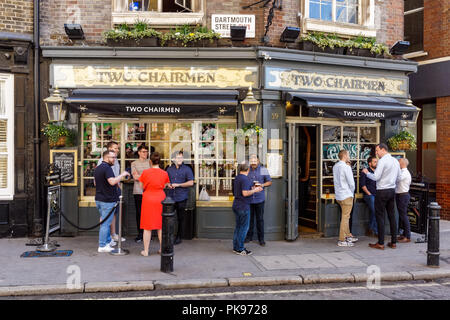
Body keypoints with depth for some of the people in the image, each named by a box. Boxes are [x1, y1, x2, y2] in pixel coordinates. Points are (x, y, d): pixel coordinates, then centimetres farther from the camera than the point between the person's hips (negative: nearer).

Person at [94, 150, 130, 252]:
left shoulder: (97, 168, 13)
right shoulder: (107, 168, -18)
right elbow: (112, 181, -32)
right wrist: (122, 175, -21)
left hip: (98, 199, 10)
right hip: (107, 200, -10)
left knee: (104, 221, 20)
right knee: (106, 223, -3)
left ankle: (108, 241, 32)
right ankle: (102, 246, 2)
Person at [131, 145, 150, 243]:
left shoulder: (150, 162, 10)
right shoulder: (134, 163, 9)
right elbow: (135, 177, -2)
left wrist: (139, 175, -5)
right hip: (138, 191, 0)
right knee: (139, 212, 3)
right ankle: (140, 233, 11)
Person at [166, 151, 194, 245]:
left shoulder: (187, 169, -1)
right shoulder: (169, 169, 12)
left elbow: (191, 182, -7)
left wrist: (178, 185, -11)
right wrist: (168, 184, 0)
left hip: (181, 198, -3)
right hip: (170, 197, 3)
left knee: (180, 219, 4)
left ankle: (179, 237, 14)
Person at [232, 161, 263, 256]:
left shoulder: (237, 178, 12)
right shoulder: (245, 179, -18)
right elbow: (245, 193, -25)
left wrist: (252, 189, 19)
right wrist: (254, 190, -11)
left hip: (236, 205, 9)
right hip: (243, 206, -9)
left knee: (238, 226, 15)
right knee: (244, 227, -2)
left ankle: (236, 247, 20)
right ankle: (240, 249, 2)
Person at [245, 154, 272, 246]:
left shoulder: (263, 170, -1)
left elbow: (269, 182, 1)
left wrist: (261, 185, -17)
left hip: (259, 198, -1)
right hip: (249, 198, 2)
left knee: (260, 219, 3)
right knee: (249, 218, 7)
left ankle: (261, 238, 14)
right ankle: (249, 236, 22)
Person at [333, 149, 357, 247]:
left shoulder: (335, 166, 8)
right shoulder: (346, 167, -15)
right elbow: (351, 183, -12)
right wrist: (352, 192, 5)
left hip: (338, 195, 8)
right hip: (346, 195, -8)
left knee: (346, 217, 19)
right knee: (345, 218, -4)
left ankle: (348, 236, 28)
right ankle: (342, 240, -1)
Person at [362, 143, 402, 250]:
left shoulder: (382, 161, -14)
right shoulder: (395, 161, 12)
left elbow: (376, 177, -16)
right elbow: (398, 176, 19)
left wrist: (367, 173, 0)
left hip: (382, 191, -8)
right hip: (392, 190, 8)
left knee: (380, 216, -3)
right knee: (392, 216, 11)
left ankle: (380, 243, -1)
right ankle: (393, 242, 14)